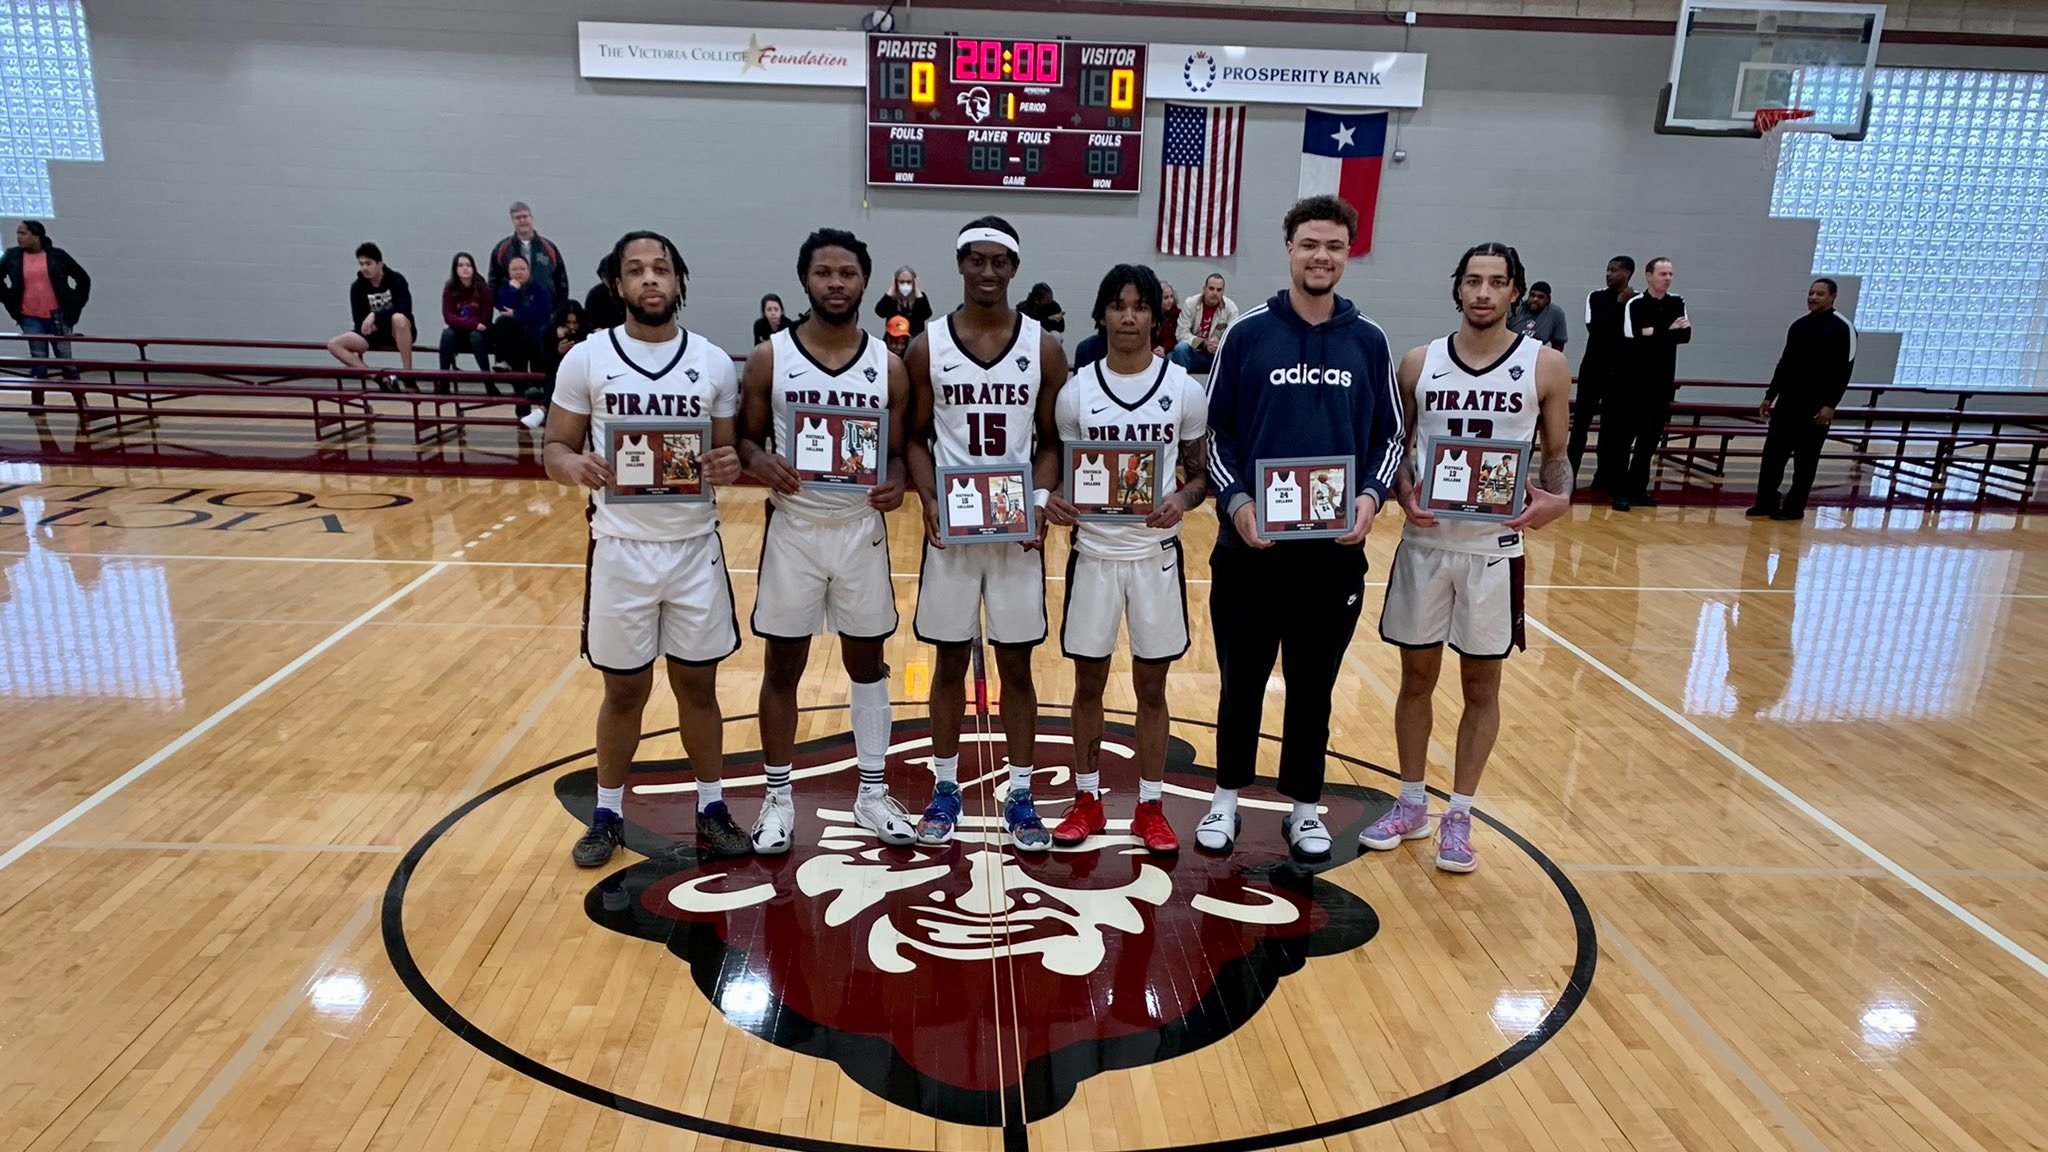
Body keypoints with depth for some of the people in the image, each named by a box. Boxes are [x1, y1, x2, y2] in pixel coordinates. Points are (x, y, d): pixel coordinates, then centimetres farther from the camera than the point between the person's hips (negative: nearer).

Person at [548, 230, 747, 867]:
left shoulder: (714, 362, 2)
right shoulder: (586, 359, -2)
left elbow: (728, 450, 8)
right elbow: (554, 448, 2)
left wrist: (729, 466, -16)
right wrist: (575, 468, -22)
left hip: (695, 546, 1)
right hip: (621, 548, -1)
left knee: (698, 683, 11)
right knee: (624, 689, 10)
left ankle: (712, 808, 28)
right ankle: (608, 814, 29)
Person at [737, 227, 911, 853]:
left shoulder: (888, 365, 1)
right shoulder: (770, 357, -3)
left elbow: (899, 451, 6)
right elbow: (745, 437, 2)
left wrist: (897, 483, -17)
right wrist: (760, 462, -21)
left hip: (862, 531, 1)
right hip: (793, 529, -1)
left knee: (868, 661, 11)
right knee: (783, 666, 7)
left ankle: (872, 793, 25)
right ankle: (778, 798, 23)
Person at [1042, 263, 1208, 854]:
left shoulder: (1183, 389, -2)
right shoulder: (1077, 391, -1)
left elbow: (1202, 472, 3)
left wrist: (1183, 499, -19)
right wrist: (1054, 500, -17)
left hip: (1156, 553, 0)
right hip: (1093, 552, 1)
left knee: (1152, 686, 9)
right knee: (1089, 682, 10)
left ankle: (1150, 808, 22)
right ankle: (1087, 801, 26)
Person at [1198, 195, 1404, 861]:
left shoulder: (1368, 342, 5)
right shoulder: (1247, 334, -1)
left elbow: (1389, 436, 9)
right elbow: (1215, 430, 1)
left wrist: (1371, 495, -9)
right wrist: (1235, 500, -14)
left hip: (1336, 549, 1)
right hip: (1250, 544, -1)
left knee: (1314, 685, 11)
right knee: (1242, 681, 10)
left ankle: (1303, 807, 27)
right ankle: (1227, 800, 28)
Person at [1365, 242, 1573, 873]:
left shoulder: (1546, 364, -2)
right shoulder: (1419, 362, 2)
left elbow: (1558, 453, 4)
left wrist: (1557, 497, -17)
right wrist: (1405, 495, -13)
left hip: (1494, 547, -1)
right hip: (1425, 542, 1)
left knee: (1481, 686, 8)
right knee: (1417, 678, 11)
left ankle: (1459, 815, 23)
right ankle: (1412, 805, 28)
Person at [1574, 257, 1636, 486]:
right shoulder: (1597, 297, 2)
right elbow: (1594, 327, -12)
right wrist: (1618, 304, -16)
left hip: (1622, 370, -1)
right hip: (1594, 367, 1)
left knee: (1617, 424, 3)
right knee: (1581, 421, 0)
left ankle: (1607, 476, 10)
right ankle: (1568, 473, 3)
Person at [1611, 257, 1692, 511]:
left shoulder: (1677, 303, 8)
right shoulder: (1635, 305, -7)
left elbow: (1686, 335, -4)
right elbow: (1635, 340, -18)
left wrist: (1655, 334, -19)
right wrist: (1668, 332, -14)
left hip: (1663, 382, 5)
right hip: (1634, 381, -5)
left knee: (1651, 438, 8)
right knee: (1625, 436, -5)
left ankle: (1638, 488, 15)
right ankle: (1620, 490, -2)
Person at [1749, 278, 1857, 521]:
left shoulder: (1843, 328, -7)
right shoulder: (1798, 326, 11)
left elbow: (1843, 370, -12)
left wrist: (1830, 405, -18)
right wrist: (1769, 396, 13)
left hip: (1816, 405, -6)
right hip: (1787, 400, 6)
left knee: (1805, 459, 1)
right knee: (1773, 452, 4)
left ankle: (1794, 507, 8)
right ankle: (1766, 503, 11)